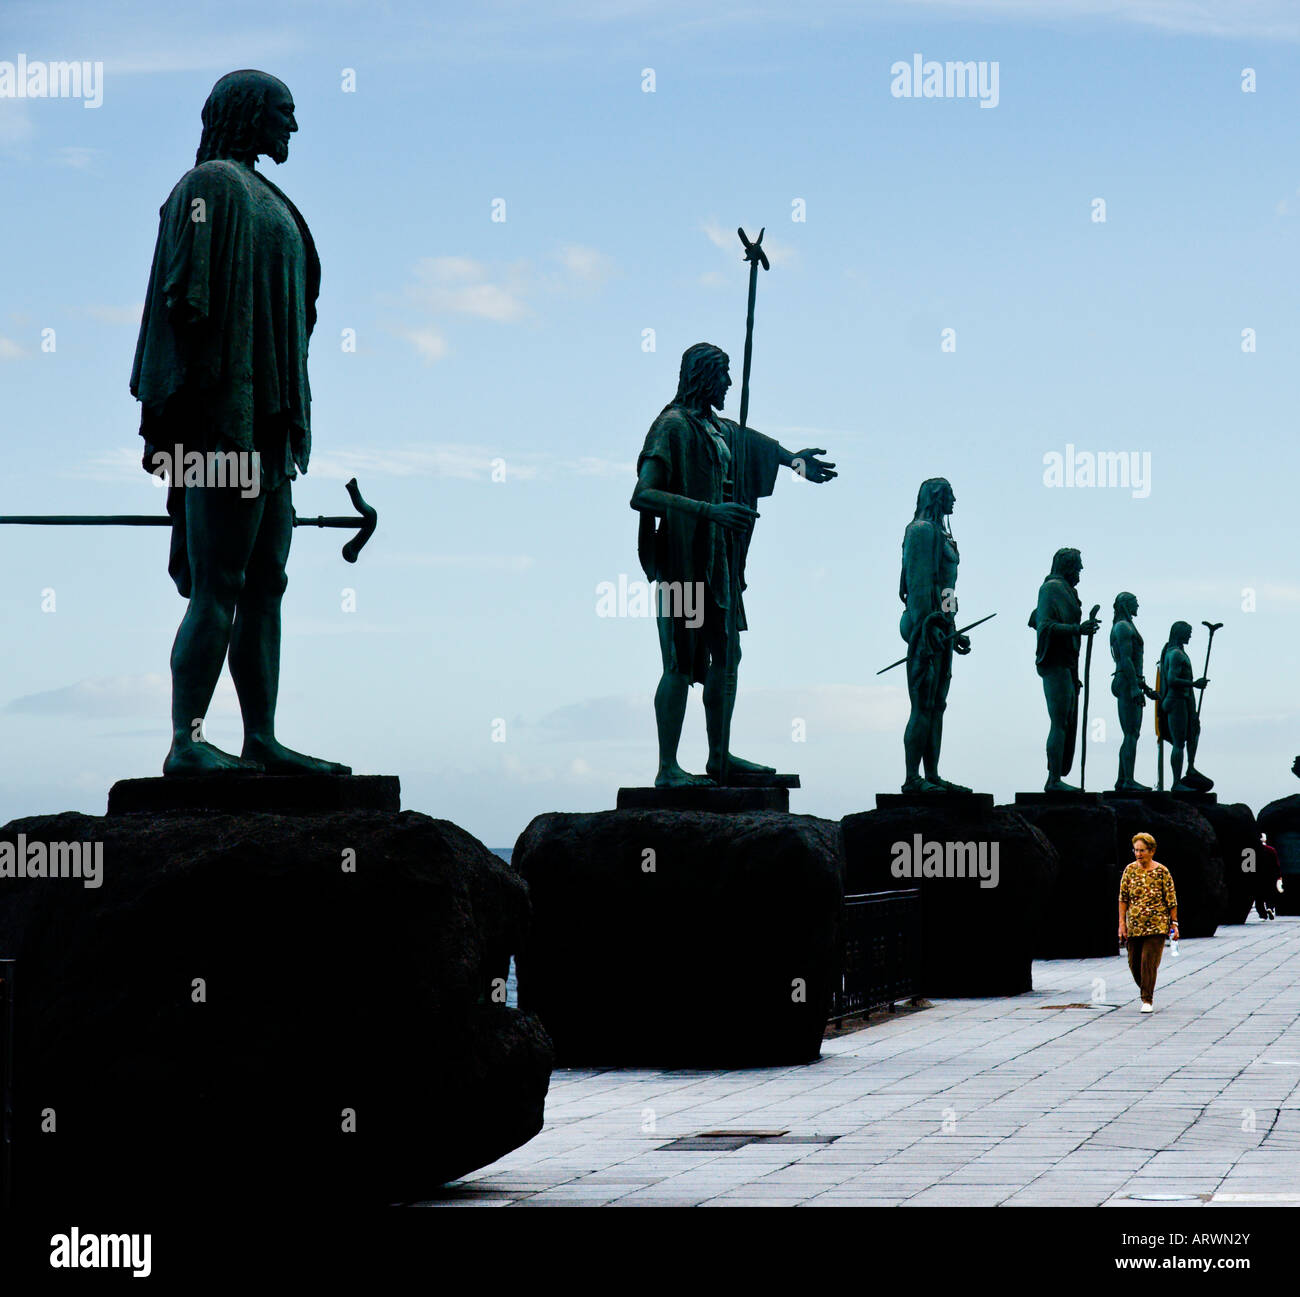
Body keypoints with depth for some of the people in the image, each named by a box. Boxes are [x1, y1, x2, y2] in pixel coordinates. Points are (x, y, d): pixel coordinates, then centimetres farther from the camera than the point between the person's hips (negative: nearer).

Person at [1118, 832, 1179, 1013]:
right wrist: (1122, 923, 0)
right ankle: (1146, 992, 28)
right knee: (1134, 963, 7)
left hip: (1156, 925, -4)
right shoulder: (1130, 870, 4)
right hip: (1134, 926, 4)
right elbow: (1123, 898, 5)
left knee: (1149, 962, -12)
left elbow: (1171, 900, -1)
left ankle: (1148, 999, -6)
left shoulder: (1162, 872, -4)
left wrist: (1174, 923, -3)